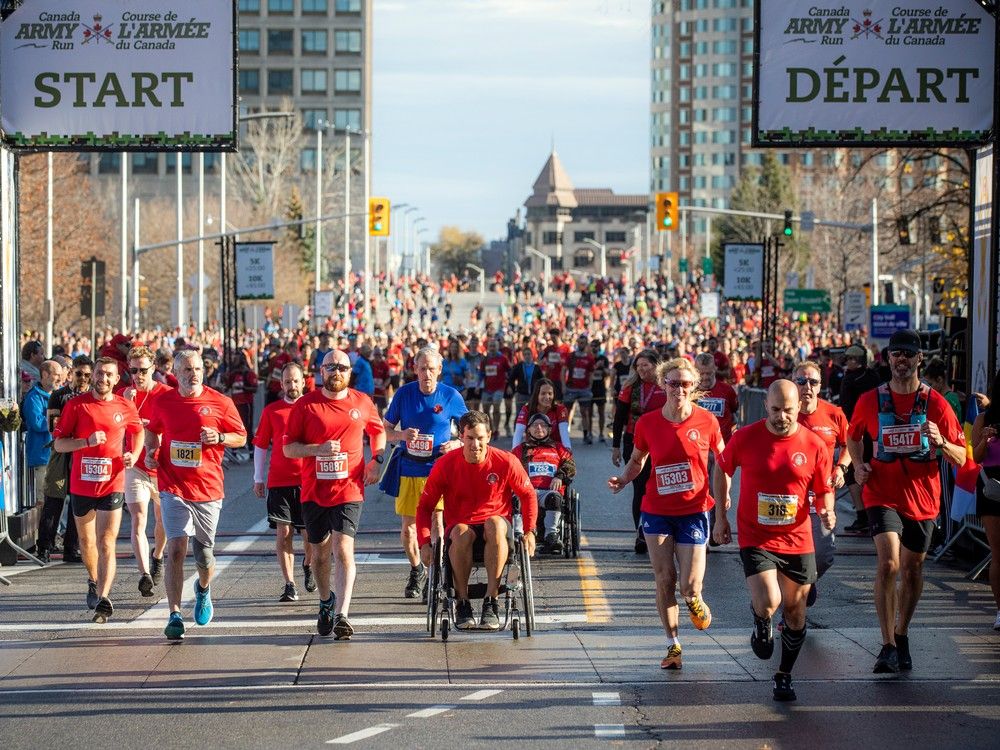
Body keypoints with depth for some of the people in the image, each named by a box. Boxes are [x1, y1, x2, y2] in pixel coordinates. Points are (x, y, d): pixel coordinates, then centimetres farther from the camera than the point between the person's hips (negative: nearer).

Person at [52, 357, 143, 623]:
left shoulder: (126, 407, 2)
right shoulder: (76, 405, -2)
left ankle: (103, 599, -18)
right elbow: (59, 443, -3)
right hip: (81, 484, 2)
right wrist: (88, 441, -19)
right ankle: (94, 582, 43)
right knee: (86, 541, 17)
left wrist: (133, 455, 3)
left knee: (107, 543, -12)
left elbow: (137, 432, 22)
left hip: (112, 484, -1)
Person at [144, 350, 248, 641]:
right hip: (173, 487, 0)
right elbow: (152, 430, 22)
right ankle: (175, 615, -14)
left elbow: (241, 437, 6)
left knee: (204, 556, 10)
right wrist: (152, 451, 3)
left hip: (208, 489, 0)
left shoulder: (220, 403, -3)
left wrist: (220, 437, -14)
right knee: (176, 548, -15)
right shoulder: (163, 402, 3)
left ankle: (203, 588, 46)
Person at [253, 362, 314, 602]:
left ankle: (308, 565, 34)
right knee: (283, 532, -4)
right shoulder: (271, 410, 5)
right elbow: (260, 445, 10)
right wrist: (258, 478, 6)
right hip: (278, 481, 0)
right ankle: (289, 585, 2)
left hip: (308, 481, 0)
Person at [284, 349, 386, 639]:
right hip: (314, 492, 1)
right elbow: (288, 448, -1)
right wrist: (318, 449, -18)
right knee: (320, 552, 13)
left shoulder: (362, 403, 5)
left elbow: (378, 431, 24)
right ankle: (326, 602, 38)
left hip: (349, 489, -1)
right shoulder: (305, 404, -1)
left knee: (343, 548, -17)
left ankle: (341, 615, -23)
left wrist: (376, 460, 8)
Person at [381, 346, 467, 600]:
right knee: (407, 526, 8)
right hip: (408, 468, 2)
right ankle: (417, 570, 32)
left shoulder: (451, 396, -2)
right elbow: (385, 429, 7)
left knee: (436, 521, -15)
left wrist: (457, 443, -11)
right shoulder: (404, 393, 1)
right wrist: (402, 434, -14)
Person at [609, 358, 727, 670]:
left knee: (689, 586, -8)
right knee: (664, 580, 3)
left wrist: (723, 497, 1)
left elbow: (722, 459, 8)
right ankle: (673, 646, 18)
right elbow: (637, 460, 10)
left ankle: (695, 603, 29)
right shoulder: (647, 423, -5)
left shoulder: (706, 421, -8)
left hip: (694, 512, -1)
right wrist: (623, 480, -9)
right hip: (657, 512, 1)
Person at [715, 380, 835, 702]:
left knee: (795, 613, 8)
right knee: (768, 603, -21)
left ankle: (784, 676, 29)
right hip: (755, 539, -2)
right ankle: (761, 624, 17)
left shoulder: (814, 445, -5)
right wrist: (720, 516, 9)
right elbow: (722, 468, 10)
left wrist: (827, 512, -16)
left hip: (798, 540, 2)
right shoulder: (745, 438, -8)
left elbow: (824, 491, 6)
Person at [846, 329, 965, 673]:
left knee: (912, 569, 12)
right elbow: (853, 435, 19)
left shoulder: (935, 403, -3)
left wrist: (940, 443, -22)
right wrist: (858, 464, 1)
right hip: (883, 495, -1)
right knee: (888, 564, -19)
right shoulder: (870, 400, -1)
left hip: (922, 499, 1)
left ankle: (902, 635, 34)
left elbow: (961, 458, -2)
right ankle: (888, 646, -18)